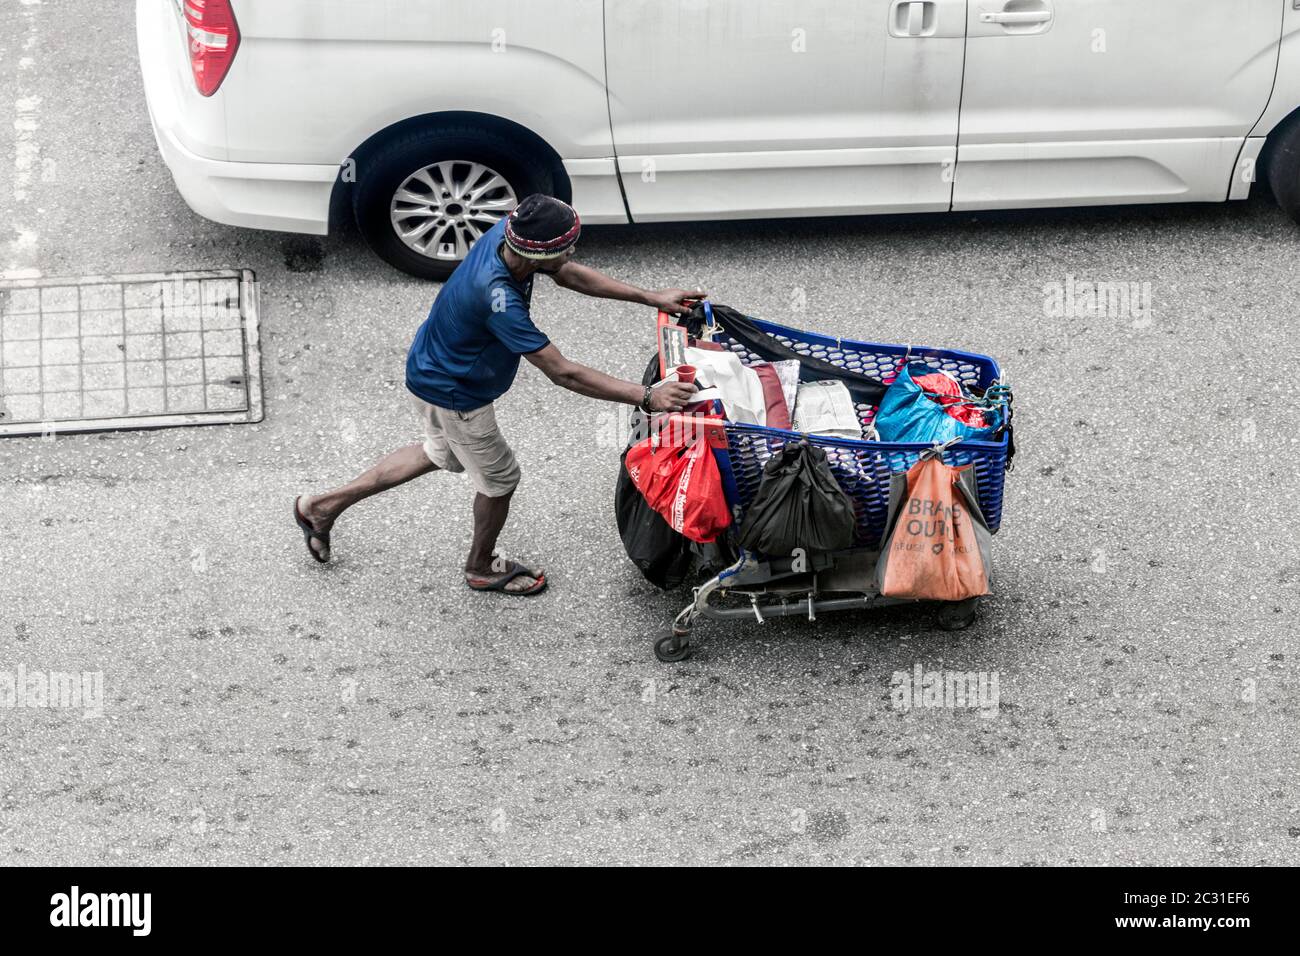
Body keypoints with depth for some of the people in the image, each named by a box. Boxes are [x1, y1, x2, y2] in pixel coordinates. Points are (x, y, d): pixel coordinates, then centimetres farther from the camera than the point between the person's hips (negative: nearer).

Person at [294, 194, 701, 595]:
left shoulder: (507, 233, -19)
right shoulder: (498, 298, -42)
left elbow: (569, 275, -1)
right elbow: (563, 373, -37)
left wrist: (650, 297, -5)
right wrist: (646, 397, -38)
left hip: (431, 372, 9)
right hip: (452, 395, -9)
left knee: (442, 454, 32)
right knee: (500, 479, 15)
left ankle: (324, 505, 39)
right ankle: (482, 566, 43)